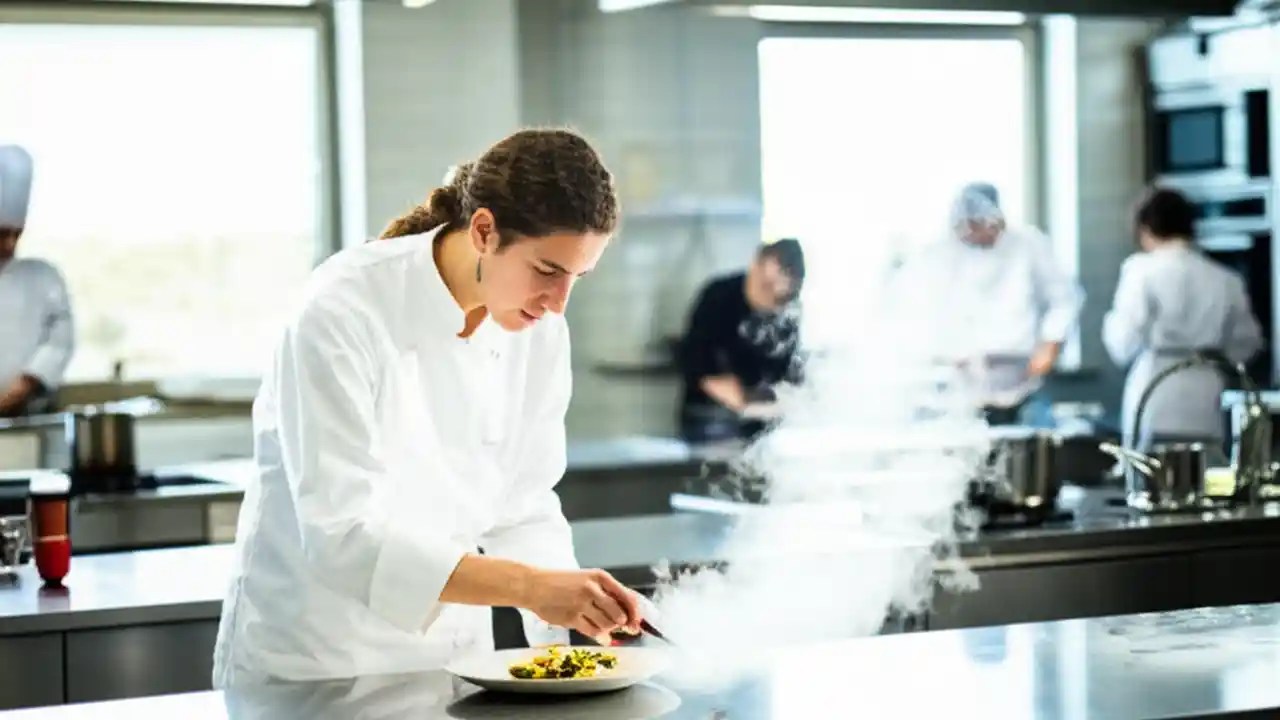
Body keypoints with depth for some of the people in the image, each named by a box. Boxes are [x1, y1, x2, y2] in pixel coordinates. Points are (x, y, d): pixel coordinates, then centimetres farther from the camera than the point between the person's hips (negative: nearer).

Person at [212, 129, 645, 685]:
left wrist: (584, 606, -15)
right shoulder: (345, 311, -21)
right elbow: (340, 534, -27)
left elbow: (521, 506, 3)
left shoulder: (541, 332, -4)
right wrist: (528, 584, -34)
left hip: (453, 651, 4)